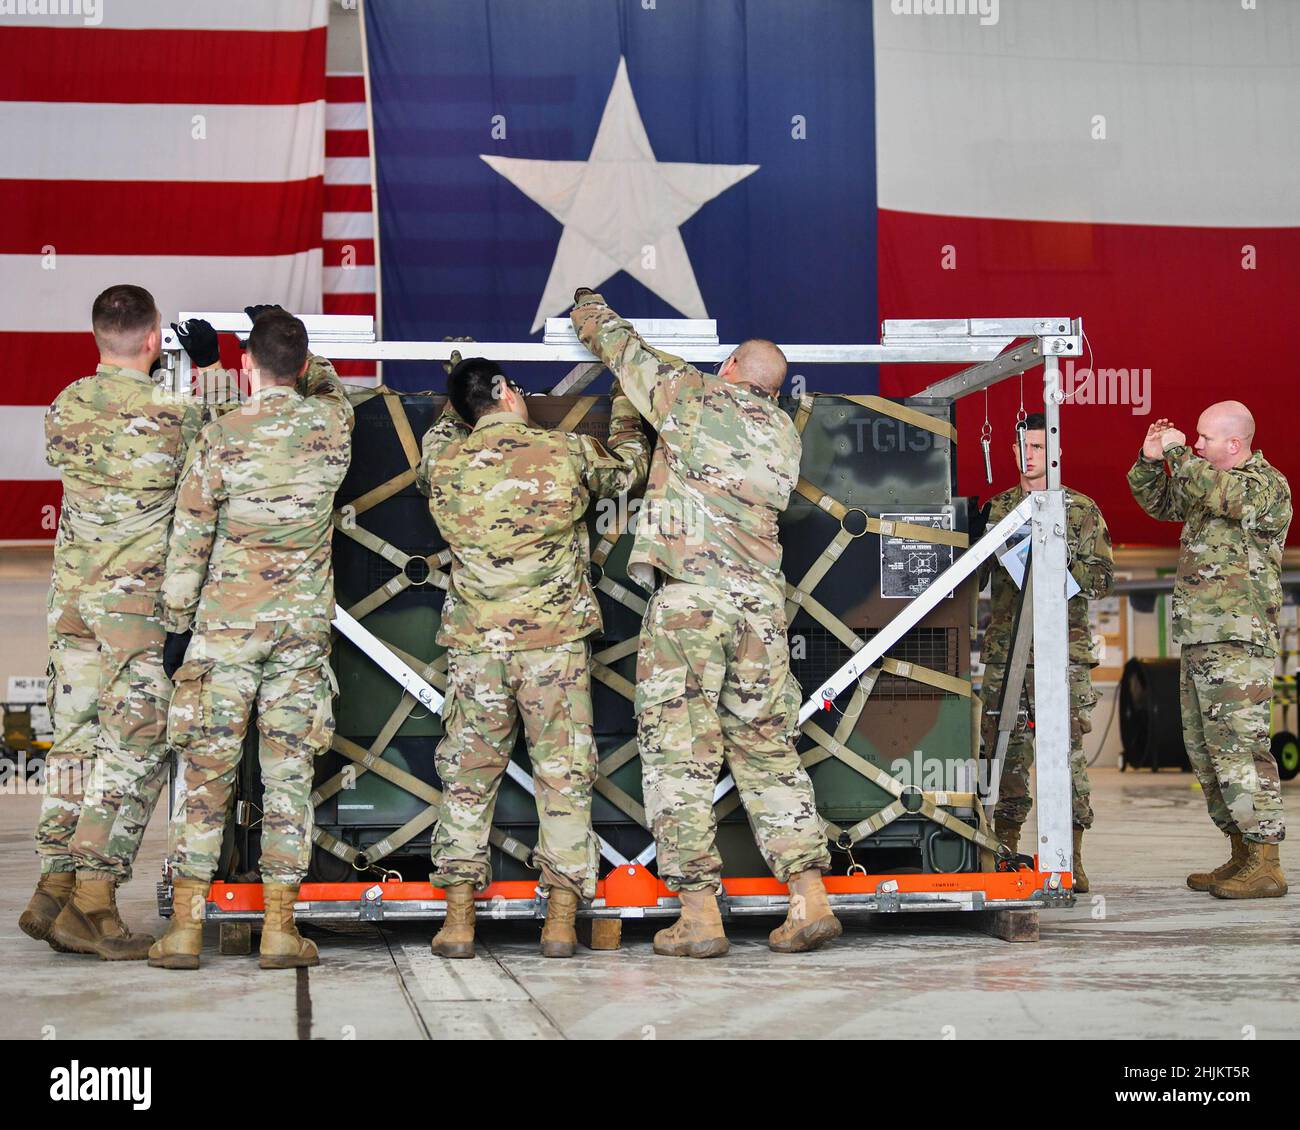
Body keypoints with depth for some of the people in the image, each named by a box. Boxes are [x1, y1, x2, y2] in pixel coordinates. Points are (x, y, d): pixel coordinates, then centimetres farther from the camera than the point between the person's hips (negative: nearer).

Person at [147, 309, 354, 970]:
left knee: (206, 769, 2)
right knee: (290, 770, 4)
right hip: (305, 623, 2)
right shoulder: (332, 425, 0)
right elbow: (329, 387, 27)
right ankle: (280, 928, 5)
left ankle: (185, 926, 2)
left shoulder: (221, 437, -7)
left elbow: (190, 538, -3)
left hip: (228, 619, -2)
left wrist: (176, 614, 6)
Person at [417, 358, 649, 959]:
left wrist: (458, 400, 41)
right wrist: (624, 408, 32)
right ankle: (560, 919, 3)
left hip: (475, 644, 1)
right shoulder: (568, 452, -4)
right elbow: (629, 470, 17)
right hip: (555, 640, -1)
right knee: (563, 776, 5)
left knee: (467, 776, 9)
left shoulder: (444, 463, -1)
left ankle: (458, 916, 7)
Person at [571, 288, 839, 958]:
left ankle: (698, 914, -6)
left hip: (688, 595, -5)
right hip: (761, 602, 5)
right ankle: (809, 899, 3)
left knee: (679, 753, -2)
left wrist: (588, 307, 40)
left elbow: (622, 347, 18)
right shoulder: (785, 433, 17)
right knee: (769, 751, 10)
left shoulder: (691, 397, 5)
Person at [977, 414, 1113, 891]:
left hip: (1063, 650, -2)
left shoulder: (1081, 510, 6)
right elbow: (973, 577, 13)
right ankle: (1005, 850, 11)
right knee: (1005, 752, 3)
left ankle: (1071, 858, -2)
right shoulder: (996, 509, 13)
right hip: (1003, 650, 3)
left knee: (1067, 752, -6)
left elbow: (1103, 578, 1)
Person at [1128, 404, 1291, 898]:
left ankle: (1265, 866, -13)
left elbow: (1218, 494, -27)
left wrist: (1179, 453, -13)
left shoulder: (1266, 483, -8)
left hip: (1238, 639, -10)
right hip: (1198, 637, 10)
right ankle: (1242, 857, 16)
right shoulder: (1207, 483, 18)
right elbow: (1157, 503, 29)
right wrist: (1151, 459, 11)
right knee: (1203, 747, 10)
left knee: (1239, 746, -13)